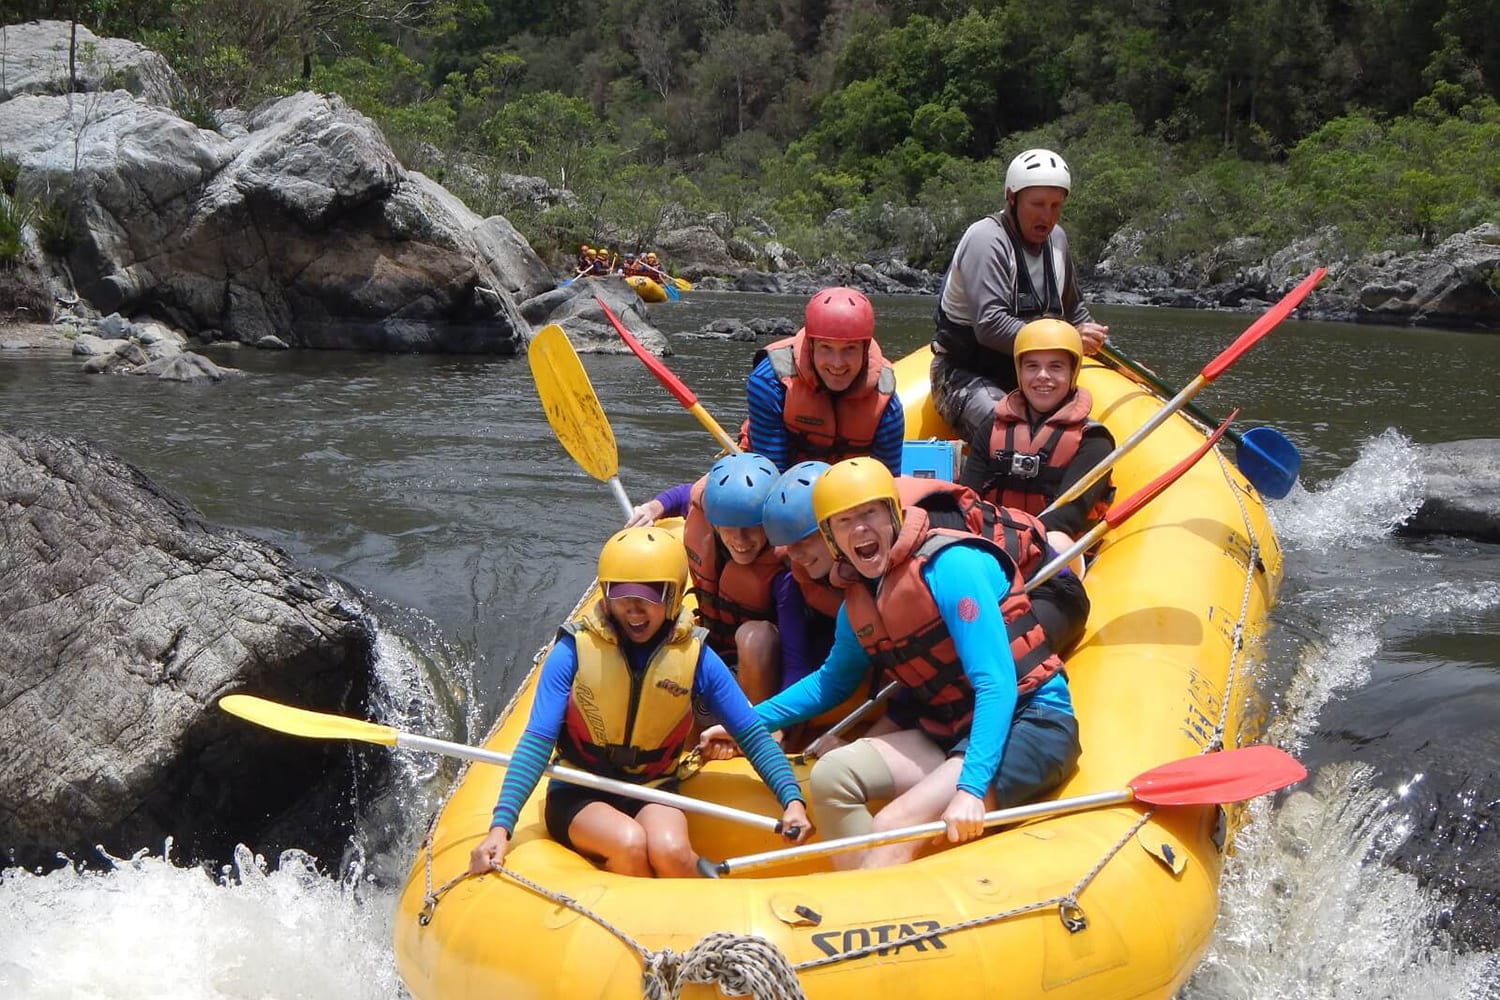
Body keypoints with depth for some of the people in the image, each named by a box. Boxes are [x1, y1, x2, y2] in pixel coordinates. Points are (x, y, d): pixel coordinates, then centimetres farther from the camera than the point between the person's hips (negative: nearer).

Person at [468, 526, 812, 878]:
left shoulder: (694, 656, -8)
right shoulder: (573, 650, -14)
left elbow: (752, 734, -4)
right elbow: (537, 742, -17)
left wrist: (793, 801, -18)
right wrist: (500, 827, -28)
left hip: (654, 794, 1)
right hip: (579, 796, -1)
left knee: (670, 851, -31)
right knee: (630, 842, -31)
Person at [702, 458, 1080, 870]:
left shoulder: (950, 565, -16)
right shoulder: (858, 603, 8)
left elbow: (997, 685, -22)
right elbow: (833, 681, 27)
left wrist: (970, 788, -32)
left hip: (1029, 725, -8)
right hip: (951, 735, 8)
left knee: (894, 828, -25)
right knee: (831, 775, -10)